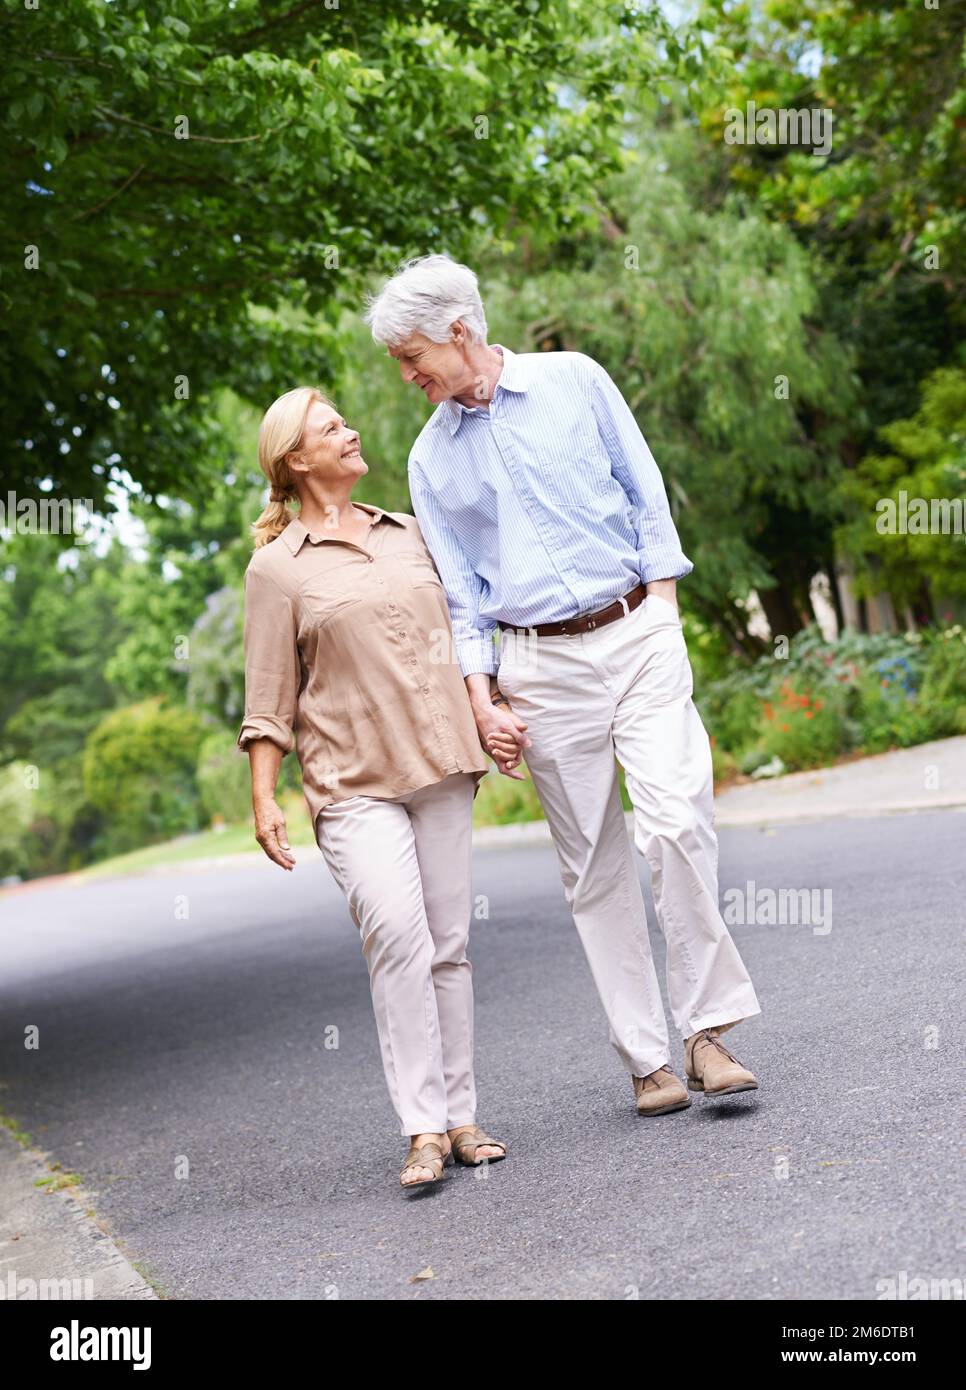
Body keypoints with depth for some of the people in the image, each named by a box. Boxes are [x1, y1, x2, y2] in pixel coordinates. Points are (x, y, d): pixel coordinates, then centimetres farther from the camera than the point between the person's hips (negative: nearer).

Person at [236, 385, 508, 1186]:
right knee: (397, 934, -19)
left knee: (448, 942, 5)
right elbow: (269, 697, 0)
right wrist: (263, 799, -6)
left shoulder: (408, 533, 14)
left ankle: (460, 1117, 13)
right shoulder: (277, 566, 1)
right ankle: (422, 1129, -14)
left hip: (441, 766, 5)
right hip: (353, 781, -4)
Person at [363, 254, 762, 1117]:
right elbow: (459, 590, 9)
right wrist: (482, 700, -1)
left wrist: (665, 613, -1)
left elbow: (646, 494, 6)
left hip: (638, 635, -1)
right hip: (541, 665, 2)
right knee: (593, 865, 2)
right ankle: (646, 1058, 8)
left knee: (678, 825, -14)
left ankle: (707, 1029, -3)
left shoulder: (574, 381, 5)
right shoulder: (432, 456, 9)